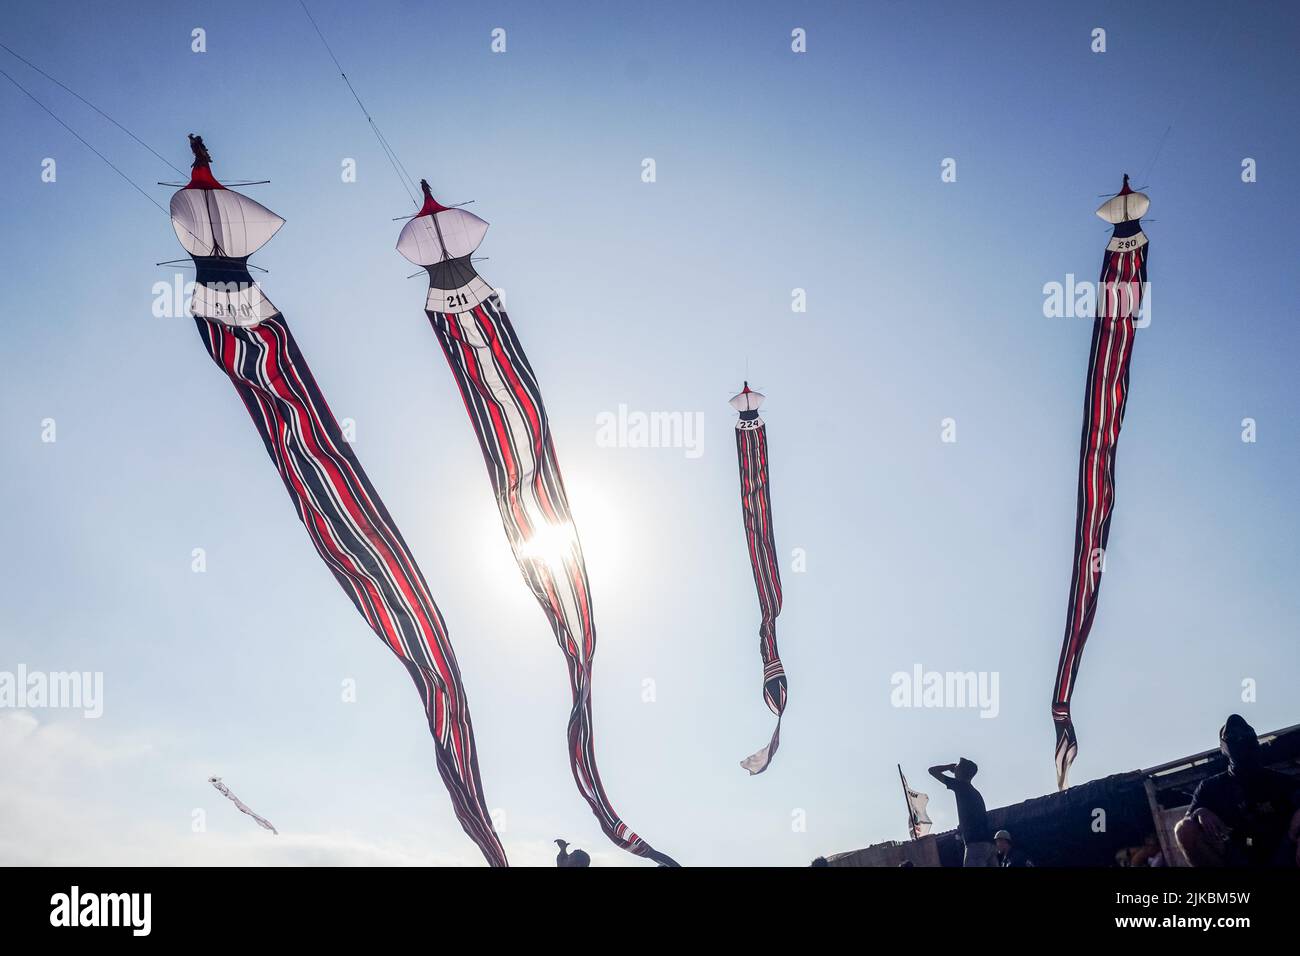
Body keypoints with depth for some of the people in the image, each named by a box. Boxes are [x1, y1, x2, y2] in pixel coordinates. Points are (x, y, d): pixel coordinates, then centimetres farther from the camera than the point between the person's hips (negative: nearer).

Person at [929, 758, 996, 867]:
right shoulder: (974, 792, 26)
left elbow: (932, 770, 8)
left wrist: (950, 766, 22)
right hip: (988, 842, 9)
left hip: (976, 842, -9)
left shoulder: (961, 785, 2)